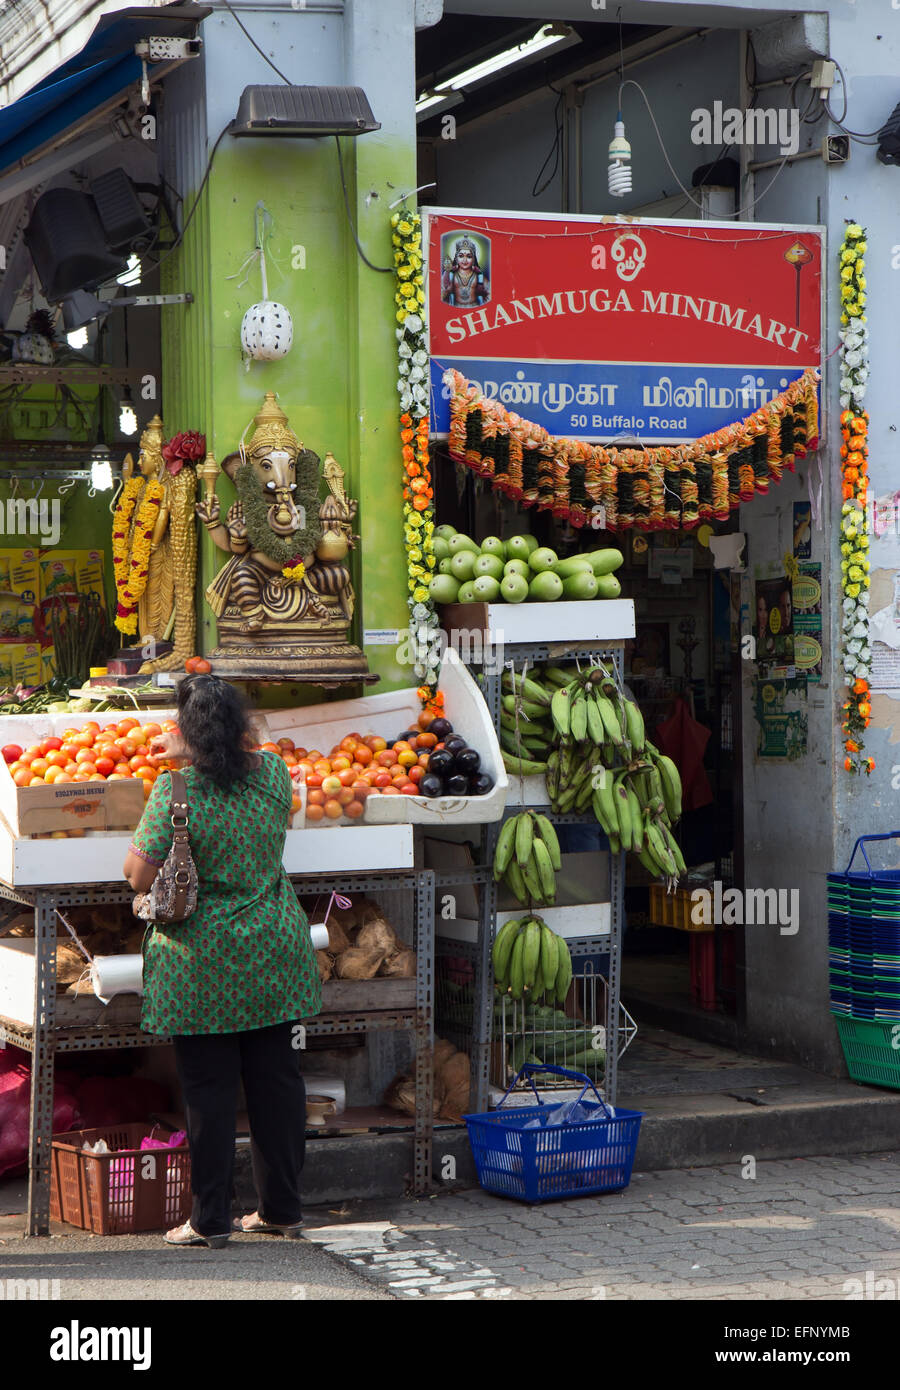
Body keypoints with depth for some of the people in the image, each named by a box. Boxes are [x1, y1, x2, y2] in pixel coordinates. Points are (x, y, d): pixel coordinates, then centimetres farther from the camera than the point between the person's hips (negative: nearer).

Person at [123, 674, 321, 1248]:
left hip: (202, 964, -4)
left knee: (209, 1090, 4)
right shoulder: (274, 772, -3)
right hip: (274, 956, 4)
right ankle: (283, 1208, 20)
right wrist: (192, 752, 32)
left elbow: (140, 876, -16)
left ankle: (212, 1219, 10)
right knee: (277, 1081, 12)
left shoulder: (176, 791, -17)